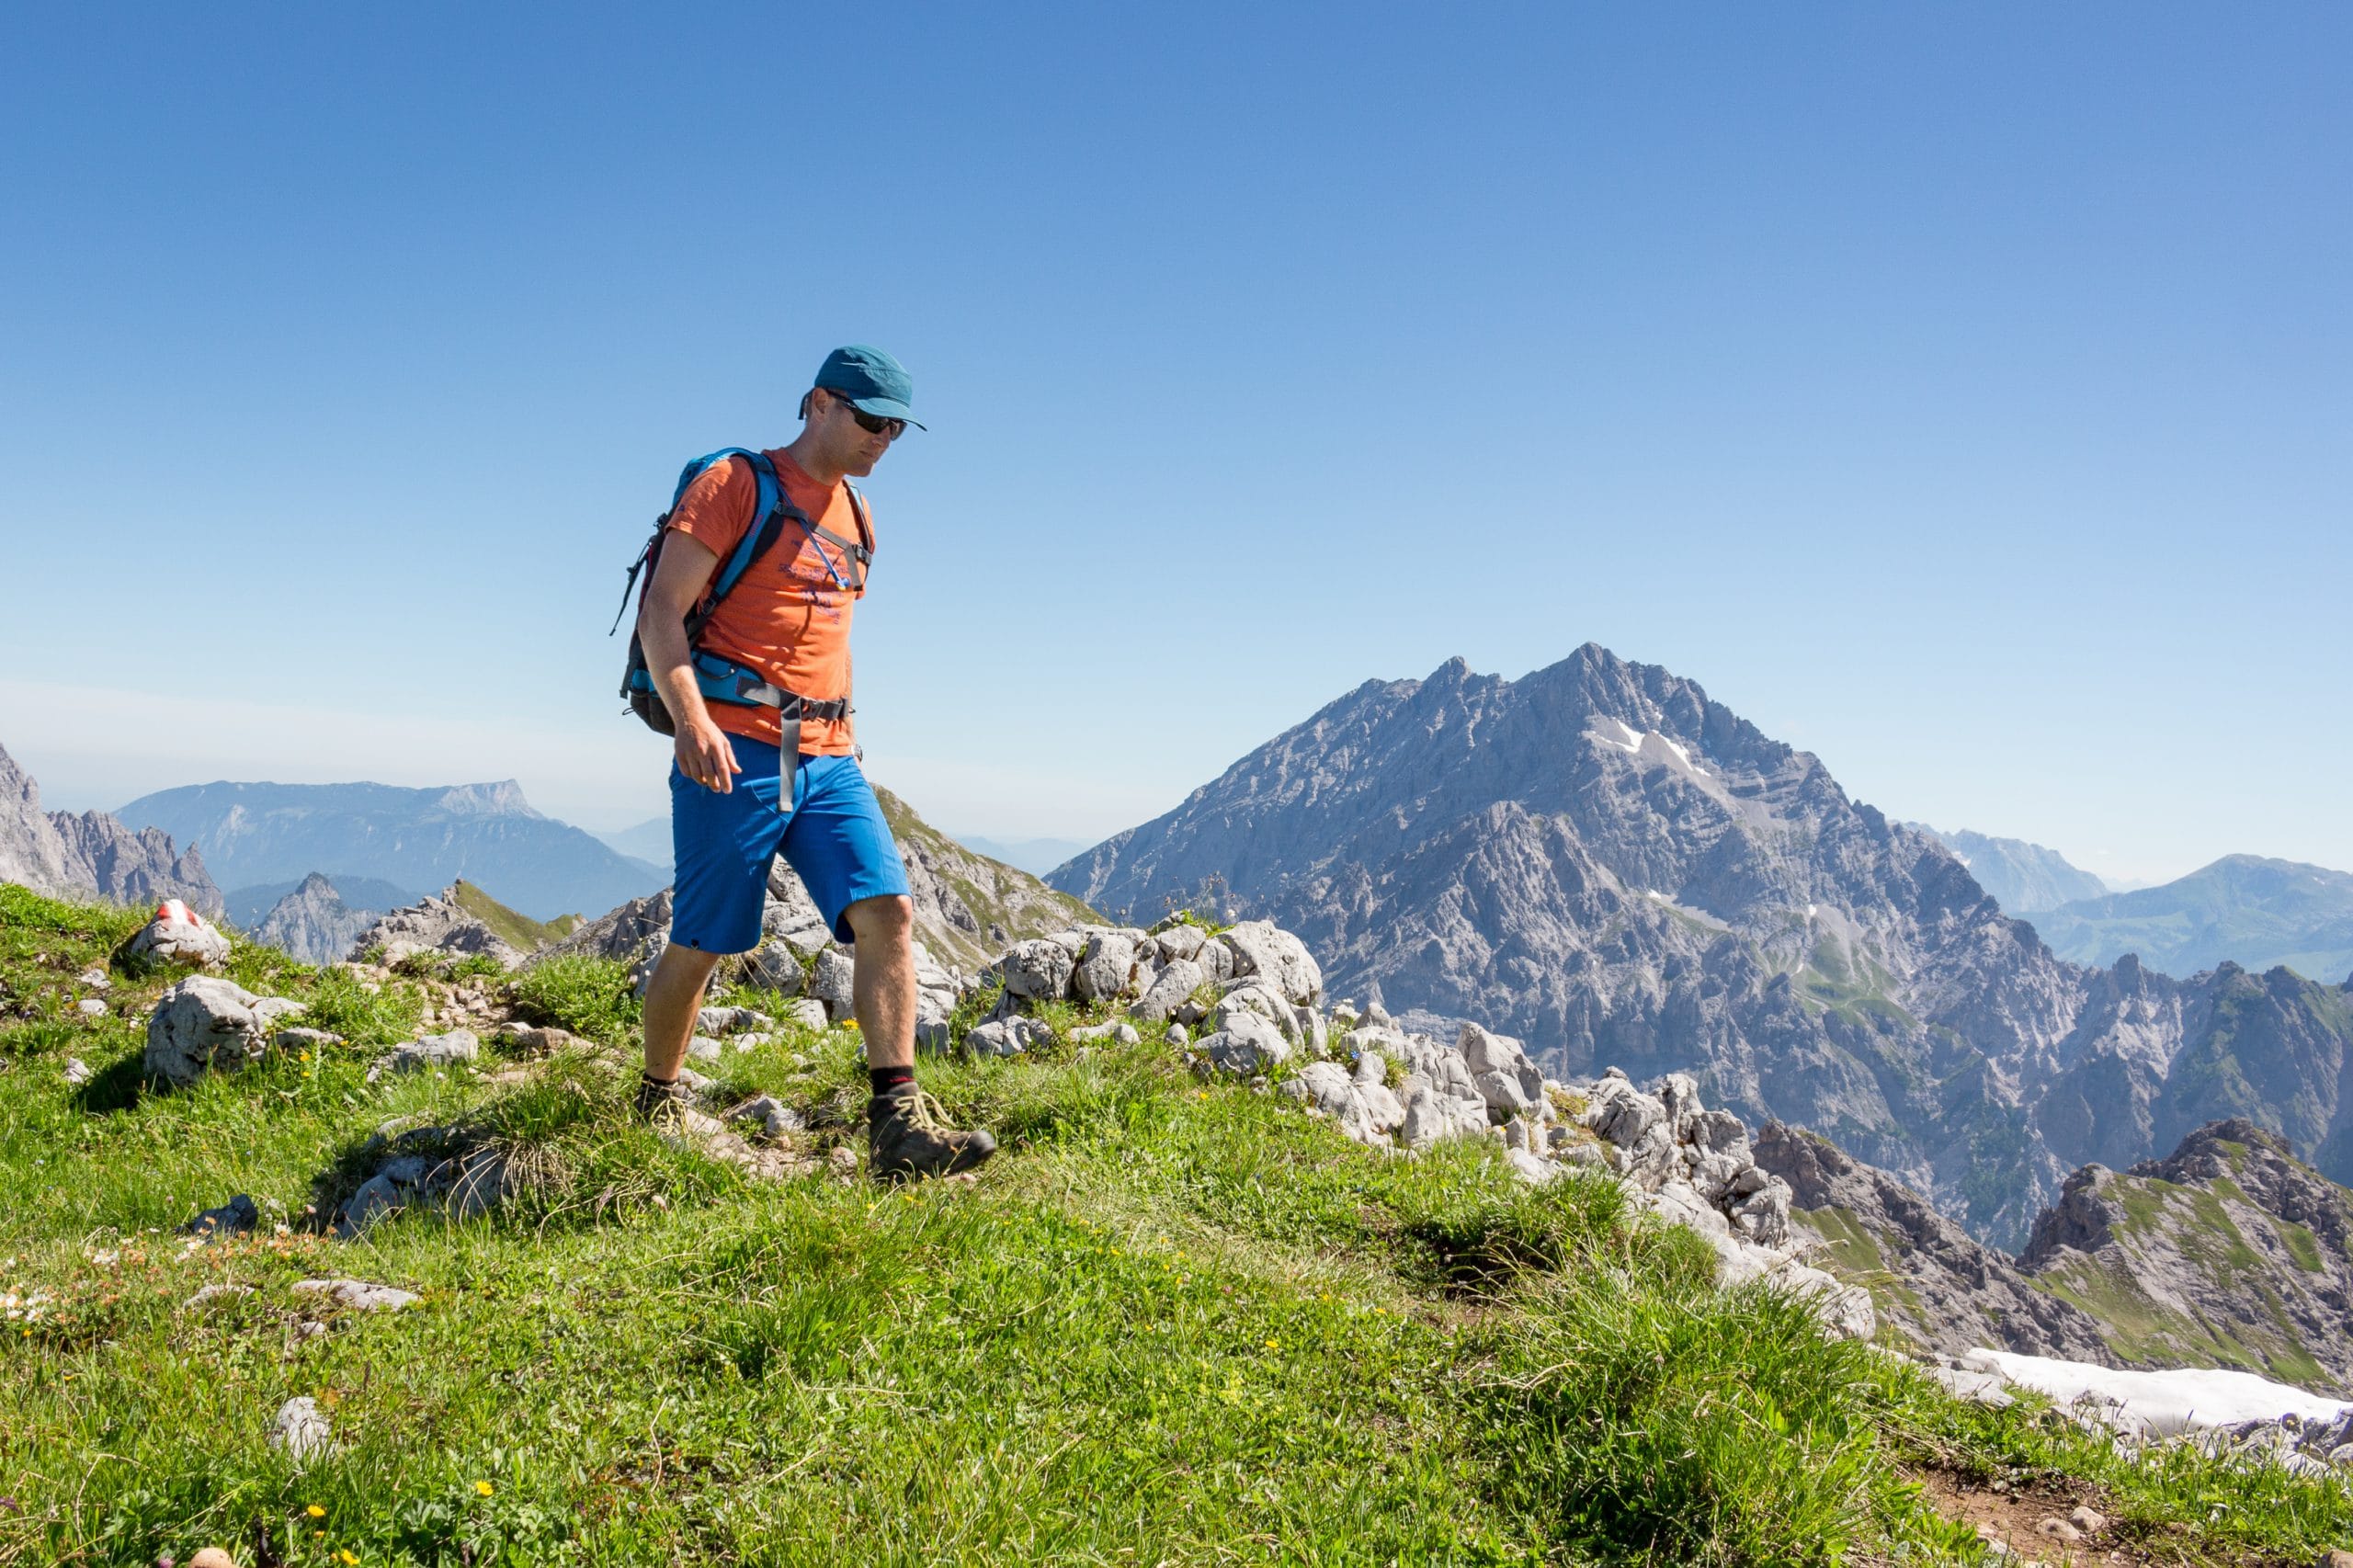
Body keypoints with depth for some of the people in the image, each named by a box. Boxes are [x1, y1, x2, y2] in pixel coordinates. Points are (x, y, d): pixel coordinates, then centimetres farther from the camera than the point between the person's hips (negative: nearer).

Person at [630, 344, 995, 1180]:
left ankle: (898, 1125, -13)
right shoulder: (736, 484, -4)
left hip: (826, 758, 6)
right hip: (735, 751, -6)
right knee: (699, 946, 4)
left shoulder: (853, 514, 19)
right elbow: (661, 613, -12)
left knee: (887, 911, -11)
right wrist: (692, 719, -25)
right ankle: (656, 1106, 27)